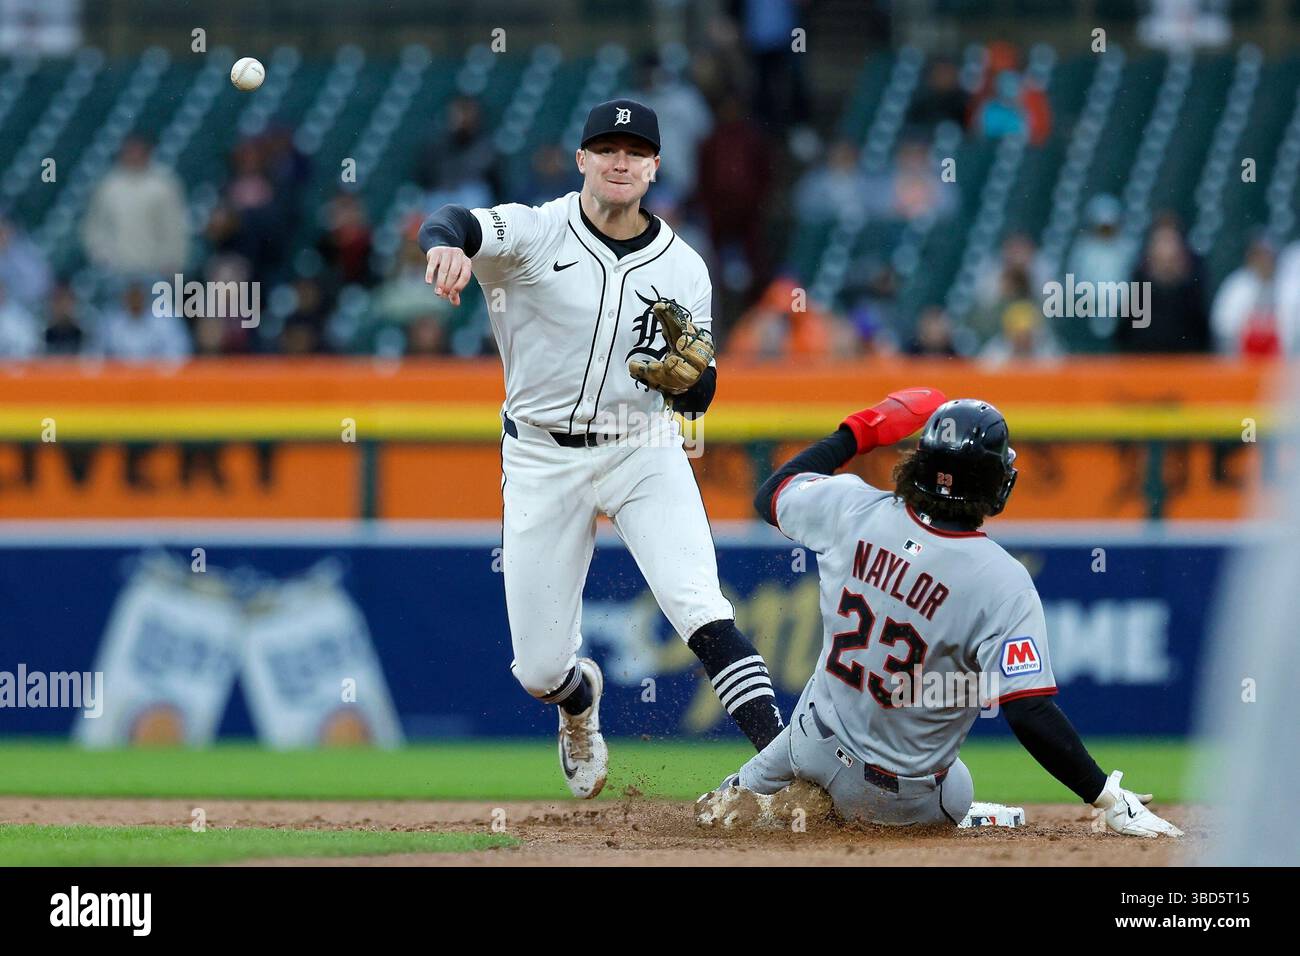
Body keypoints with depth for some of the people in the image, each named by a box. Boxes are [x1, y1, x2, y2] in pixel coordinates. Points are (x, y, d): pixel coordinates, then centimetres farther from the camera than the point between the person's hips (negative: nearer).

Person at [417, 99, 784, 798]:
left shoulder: (682, 269, 1)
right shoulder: (536, 234, -8)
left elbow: (697, 401, 4)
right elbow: (452, 225, -29)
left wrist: (688, 368, -21)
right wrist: (445, 243, -54)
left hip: (643, 451, 1)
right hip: (543, 458, -1)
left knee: (697, 604, -24)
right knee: (538, 670, 3)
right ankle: (580, 699, 40)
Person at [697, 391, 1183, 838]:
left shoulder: (853, 510, -15)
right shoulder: (1002, 581, -28)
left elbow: (771, 494, 7)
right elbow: (1030, 713, -32)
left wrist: (857, 433, 15)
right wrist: (1109, 799, -27)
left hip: (815, 744, 3)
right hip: (902, 796, -3)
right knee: (955, 795, 33)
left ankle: (742, 791, 38)